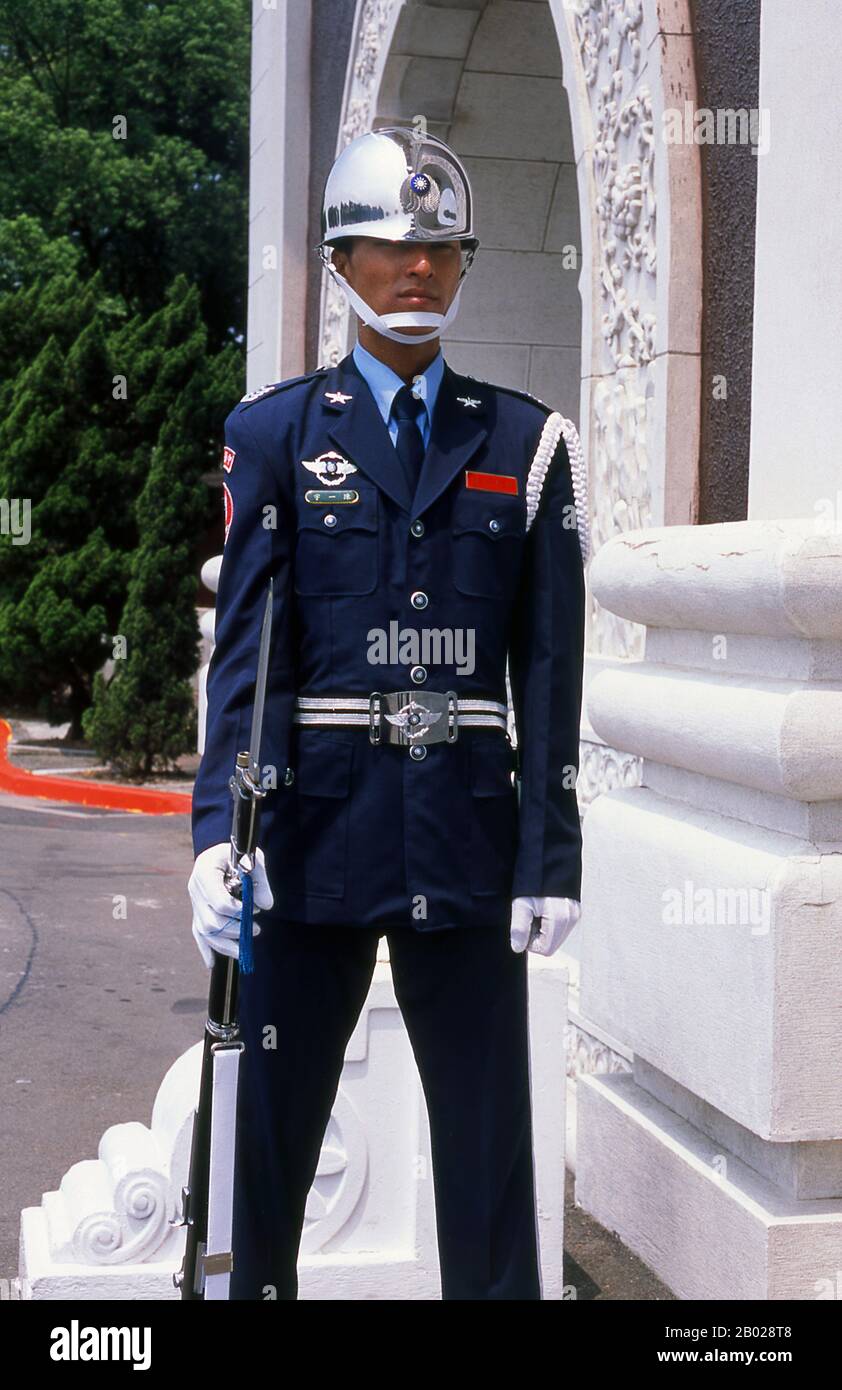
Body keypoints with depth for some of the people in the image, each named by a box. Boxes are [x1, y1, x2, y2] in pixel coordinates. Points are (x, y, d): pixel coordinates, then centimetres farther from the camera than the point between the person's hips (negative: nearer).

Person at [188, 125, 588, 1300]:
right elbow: (243, 641, -3)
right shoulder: (278, 432, 5)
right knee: (268, 1136, 8)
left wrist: (551, 854, -1)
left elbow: (548, 667, 5)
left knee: (488, 1138, 7)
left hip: (467, 836, 1)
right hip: (315, 827, -1)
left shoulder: (524, 442, 8)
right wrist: (217, 828, -15)